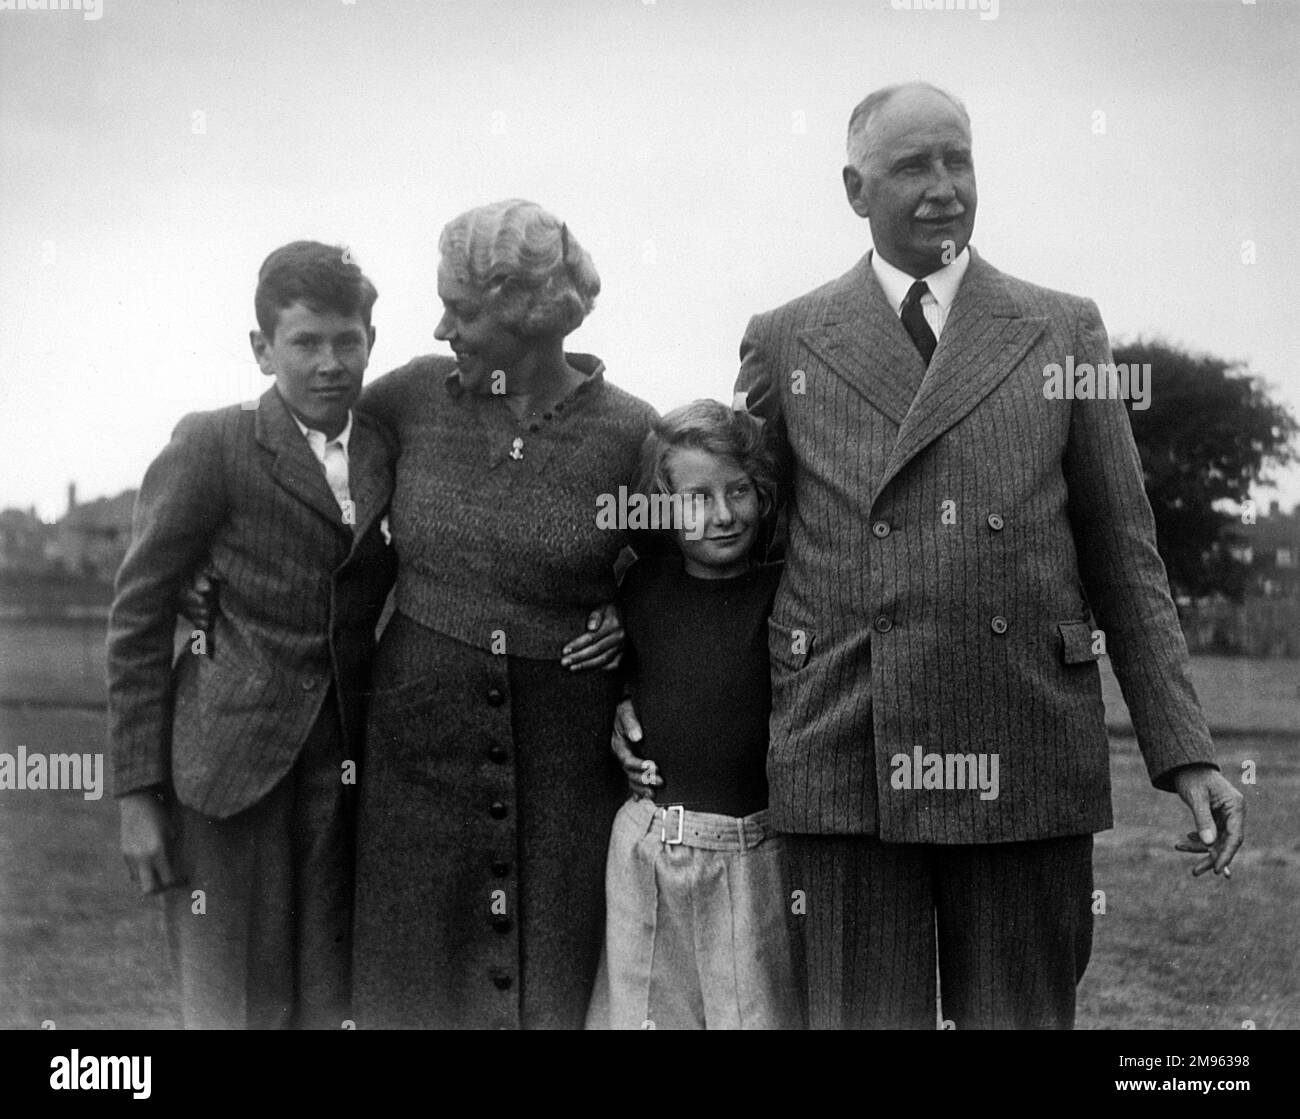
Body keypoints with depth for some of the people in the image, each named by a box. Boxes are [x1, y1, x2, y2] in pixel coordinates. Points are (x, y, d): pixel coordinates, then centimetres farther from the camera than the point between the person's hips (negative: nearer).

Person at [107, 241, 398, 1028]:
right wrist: (139, 793, -6)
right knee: (236, 1008, 1)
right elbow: (138, 618, -3)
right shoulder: (211, 448, -5)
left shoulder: (390, 455, 8)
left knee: (330, 1005, 7)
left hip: (344, 773, 4)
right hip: (228, 766, -4)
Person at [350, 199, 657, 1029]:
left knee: (557, 991, 9)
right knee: (419, 988, 11)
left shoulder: (628, 431, -7)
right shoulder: (419, 395, -2)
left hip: (565, 766, -2)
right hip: (420, 745, 2)